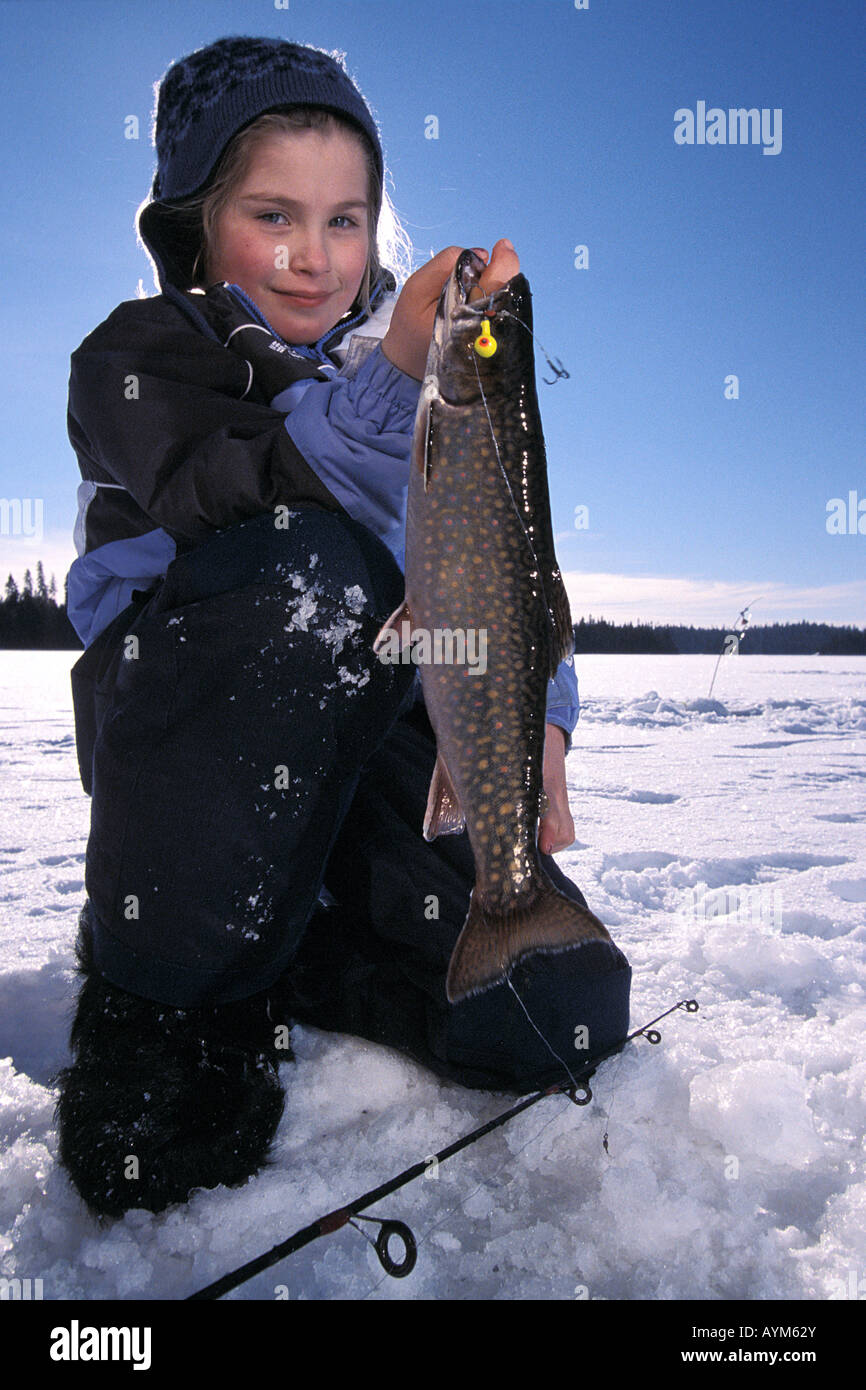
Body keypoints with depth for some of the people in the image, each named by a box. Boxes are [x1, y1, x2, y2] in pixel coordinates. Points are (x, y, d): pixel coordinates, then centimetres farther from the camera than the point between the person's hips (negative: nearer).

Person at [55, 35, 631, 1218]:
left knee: (564, 1017, -16)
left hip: (378, 724, 4)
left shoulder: (419, 372, 17)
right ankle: (162, 994, -19)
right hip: (192, 724, -3)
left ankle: (272, 966, 9)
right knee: (304, 563, -37)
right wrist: (393, 377, -30)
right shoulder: (137, 357, 4)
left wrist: (533, 717, -3)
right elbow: (226, 507, -19)